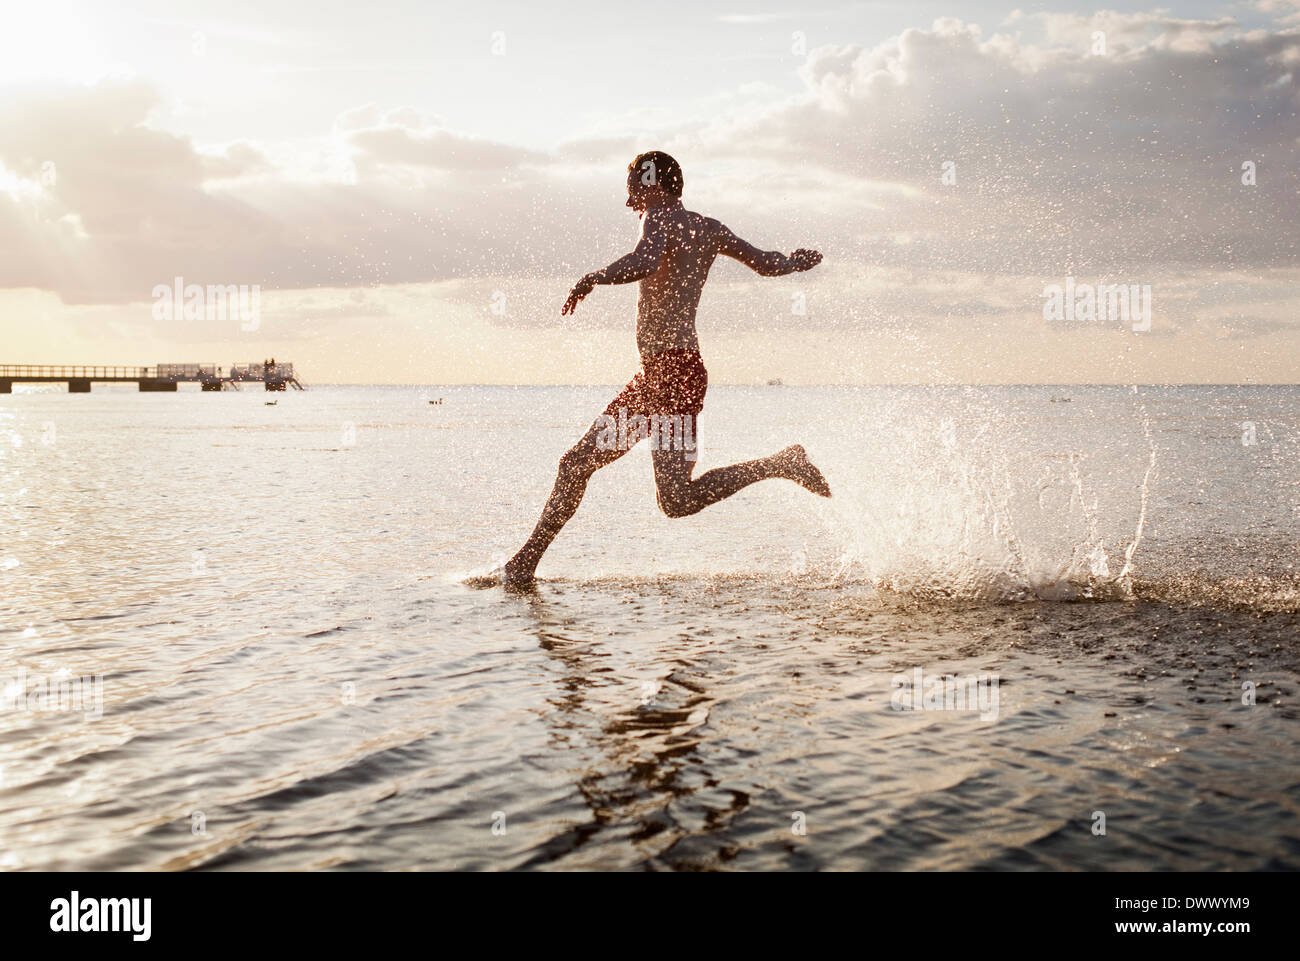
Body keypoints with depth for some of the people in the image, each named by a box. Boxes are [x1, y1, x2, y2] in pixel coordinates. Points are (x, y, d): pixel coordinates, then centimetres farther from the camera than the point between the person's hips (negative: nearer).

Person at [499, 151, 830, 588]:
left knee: (677, 500, -13)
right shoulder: (710, 229, 16)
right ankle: (525, 562, 15)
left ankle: (781, 463, -2)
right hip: (654, 375, 10)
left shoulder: (661, 219, -8)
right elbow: (768, 263, 23)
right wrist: (796, 261, 44)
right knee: (578, 463, 10)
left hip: (673, 373, -10)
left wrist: (591, 279, -15)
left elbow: (643, 263, -29)